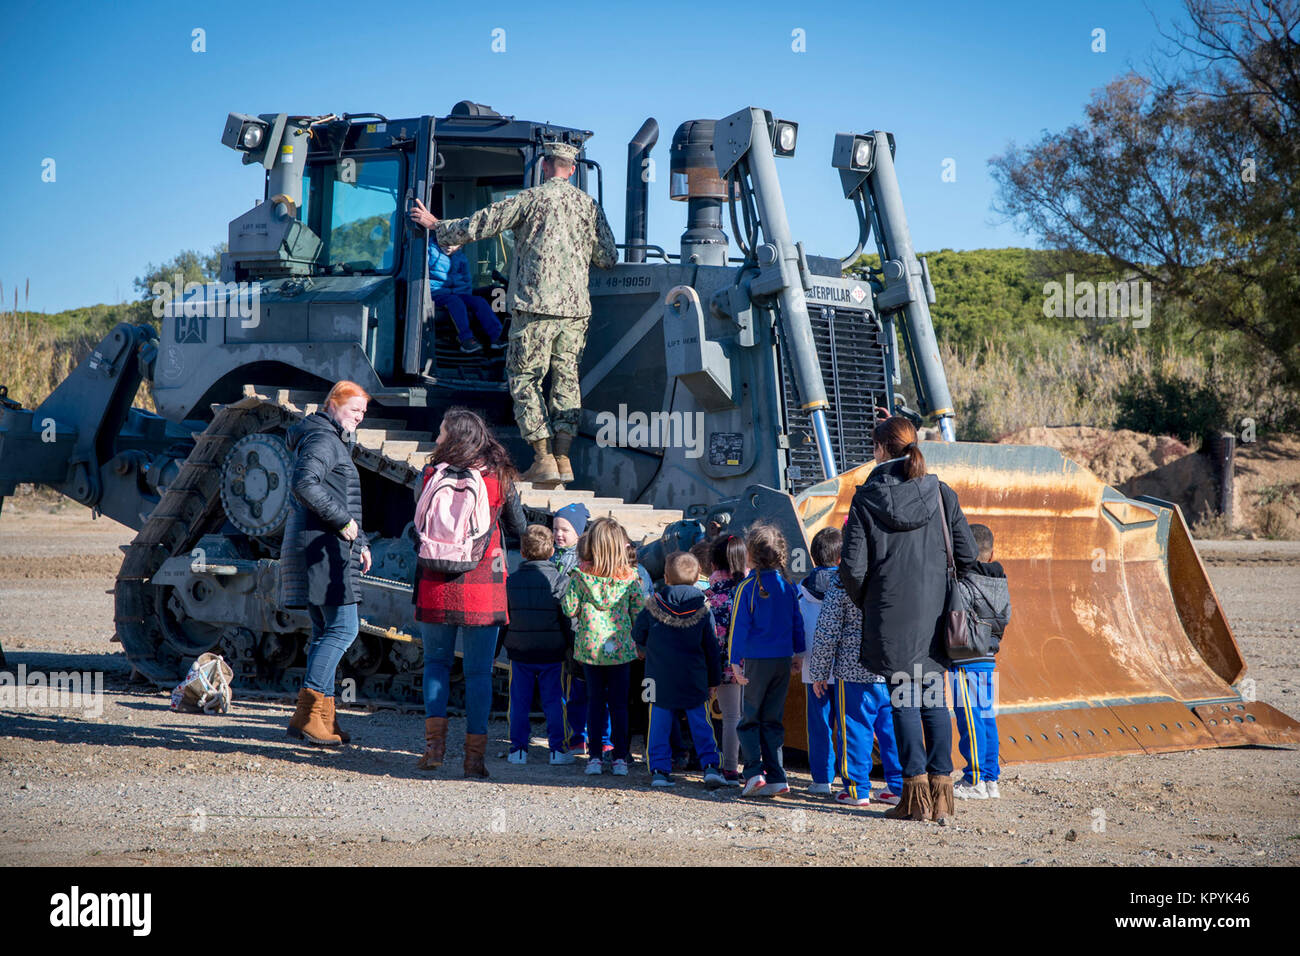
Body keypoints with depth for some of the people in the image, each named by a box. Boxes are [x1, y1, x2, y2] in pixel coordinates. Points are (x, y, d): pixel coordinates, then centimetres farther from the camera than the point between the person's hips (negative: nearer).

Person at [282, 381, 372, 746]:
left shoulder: (334, 442, 25)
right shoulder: (322, 439, -9)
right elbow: (304, 483, -27)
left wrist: (360, 542, 24)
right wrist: (342, 521, -22)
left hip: (331, 549, 11)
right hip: (323, 549, -11)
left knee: (326, 631, 11)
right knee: (343, 628, -12)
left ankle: (322, 718, 13)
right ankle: (306, 713, -14)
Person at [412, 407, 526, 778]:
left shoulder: (432, 474, -4)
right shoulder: (499, 478, -1)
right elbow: (519, 528, 10)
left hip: (436, 585, 0)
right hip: (483, 588, 0)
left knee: (436, 660, 18)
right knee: (478, 671, 7)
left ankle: (435, 740, 4)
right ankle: (475, 754, 5)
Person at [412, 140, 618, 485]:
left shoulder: (532, 198, -2)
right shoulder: (590, 205, 9)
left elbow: (480, 224, 2)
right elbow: (608, 259, 11)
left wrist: (435, 225, 16)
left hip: (536, 305, -4)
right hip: (576, 307, 4)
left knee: (524, 379, 2)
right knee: (566, 379, 9)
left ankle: (543, 458, -5)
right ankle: (563, 459, 3)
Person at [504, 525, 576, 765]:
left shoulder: (512, 581, 1)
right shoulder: (560, 580, -7)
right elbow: (568, 619, -6)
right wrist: (574, 649, 3)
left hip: (519, 652, 2)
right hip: (552, 653, -2)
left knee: (519, 702, 8)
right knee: (553, 701, 6)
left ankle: (518, 750, 11)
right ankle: (557, 750, 8)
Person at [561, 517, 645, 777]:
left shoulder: (580, 575, -9)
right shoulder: (630, 576, -7)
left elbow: (570, 608, -6)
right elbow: (638, 610, -2)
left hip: (589, 646, 0)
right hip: (621, 648, 0)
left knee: (595, 701, 9)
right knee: (619, 702, 8)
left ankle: (594, 757, 8)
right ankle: (620, 758, 8)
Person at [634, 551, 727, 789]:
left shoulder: (653, 605, -4)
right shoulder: (702, 609, -2)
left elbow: (638, 634, 7)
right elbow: (711, 647, 3)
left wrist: (644, 650, 31)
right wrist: (714, 680, 12)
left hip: (660, 678, 0)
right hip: (695, 680, 0)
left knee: (659, 725, 7)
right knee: (701, 724, 8)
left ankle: (659, 770, 4)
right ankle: (710, 765, 2)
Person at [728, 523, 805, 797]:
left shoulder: (748, 587, -8)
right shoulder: (787, 586, 6)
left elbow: (739, 625, -10)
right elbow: (797, 622, 12)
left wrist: (735, 661, -9)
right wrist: (799, 653, 22)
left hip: (757, 660, -5)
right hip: (783, 659, 5)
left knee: (749, 719, 6)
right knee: (773, 720, 11)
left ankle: (754, 771, -8)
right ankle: (776, 778, 7)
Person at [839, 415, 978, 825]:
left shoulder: (866, 498, -6)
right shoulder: (941, 493, 1)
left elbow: (853, 567, -9)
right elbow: (967, 554, 1)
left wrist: (865, 602, 9)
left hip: (891, 614, -3)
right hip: (934, 614, 3)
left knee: (903, 700, 4)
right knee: (934, 698, 9)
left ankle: (916, 795, 4)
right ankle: (941, 796, 9)